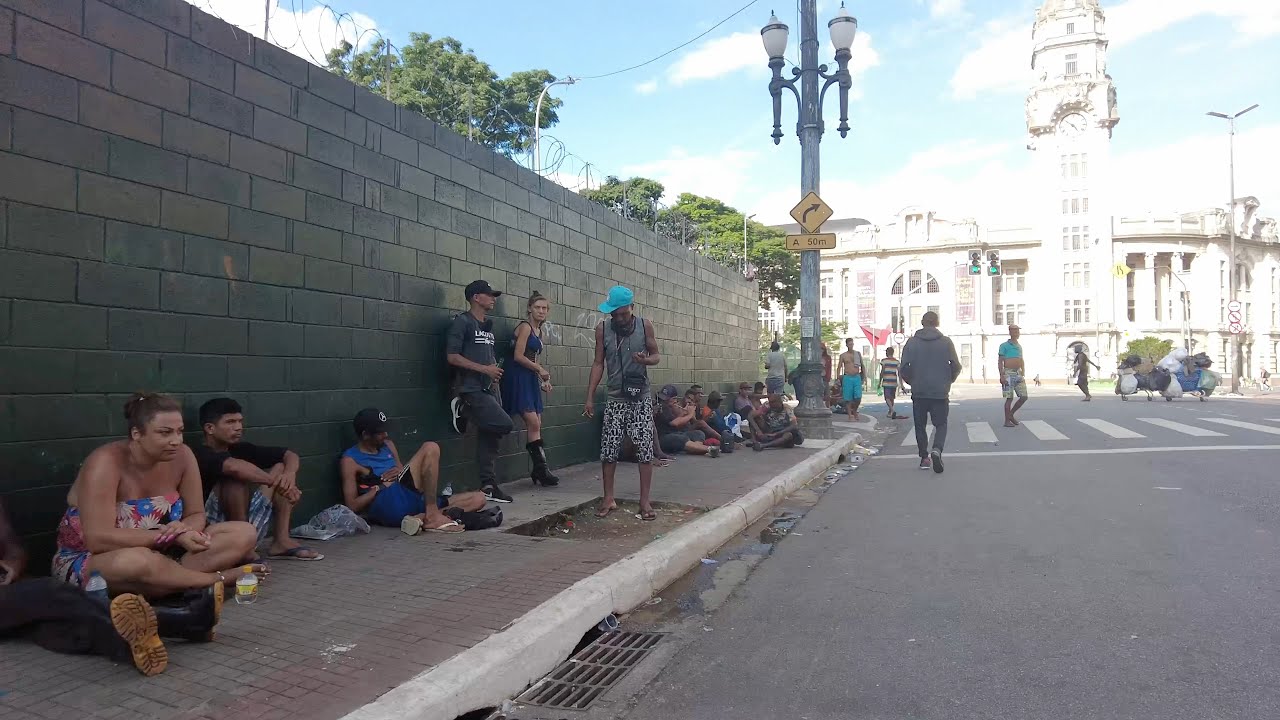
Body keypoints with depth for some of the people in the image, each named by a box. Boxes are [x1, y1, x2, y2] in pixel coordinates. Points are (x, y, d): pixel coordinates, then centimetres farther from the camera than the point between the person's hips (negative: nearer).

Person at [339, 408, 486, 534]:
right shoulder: (350, 461, 4)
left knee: (478, 498, -5)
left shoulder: (387, 445, 24)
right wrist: (381, 487, -5)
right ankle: (433, 516, -24)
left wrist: (401, 472, 5)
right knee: (430, 448, -21)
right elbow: (352, 506, -4)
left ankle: (420, 517, -22)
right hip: (389, 506, -8)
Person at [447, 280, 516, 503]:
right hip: (471, 390, -8)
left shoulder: (488, 326, 19)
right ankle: (463, 409, 1)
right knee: (505, 424, -19)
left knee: (490, 437, 6)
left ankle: (488, 485, 11)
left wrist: (495, 373, 7)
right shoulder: (463, 321, -6)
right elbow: (452, 356, -14)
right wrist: (484, 369, -15)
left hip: (489, 390, 8)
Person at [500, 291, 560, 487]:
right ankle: (541, 469, -9)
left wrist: (543, 380, 11)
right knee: (533, 423, -13)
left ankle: (538, 472, 10)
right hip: (518, 378, -9)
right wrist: (540, 369, -8)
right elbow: (518, 356, -16)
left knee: (536, 426, 6)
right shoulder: (525, 326, -8)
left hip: (530, 379, 9)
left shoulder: (538, 330, 18)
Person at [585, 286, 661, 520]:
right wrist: (589, 398, 0)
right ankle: (608, 499, 14)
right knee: (608, 450, 0)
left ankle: (645, 501, 6)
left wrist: (646, 360, -19)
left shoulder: (645, 326, -3)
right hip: (615, 398, 1)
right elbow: (599, 363, 4)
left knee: (645, 448, -3)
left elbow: (657, 355, 6)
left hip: (641, 398, -1)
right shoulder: (602, 329, -1)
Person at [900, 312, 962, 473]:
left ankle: (924, 458, 13)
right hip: (940, 392, 0)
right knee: (941, 424, 9)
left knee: (920, 426, 13)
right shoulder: (946, 342, -1)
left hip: (918, 393, 0)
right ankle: (937, 450, -16)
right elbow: (956, 366, -1)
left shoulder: (912, 342, -2)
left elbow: (903, 368, -6)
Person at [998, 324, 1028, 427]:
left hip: (1018, 373, 7)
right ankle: (1007, 421, 4)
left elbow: (1021, 361, 21)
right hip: (1009, 374, -7)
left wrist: (1023, 375, 16)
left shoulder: (1019, 346, 16)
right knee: (1009, 398, -4)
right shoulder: (1004, 345, -5)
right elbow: (1000, 362, -9)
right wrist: (1001, 376, -16)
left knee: (1024, 396, 1)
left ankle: (1011, 414, 18)